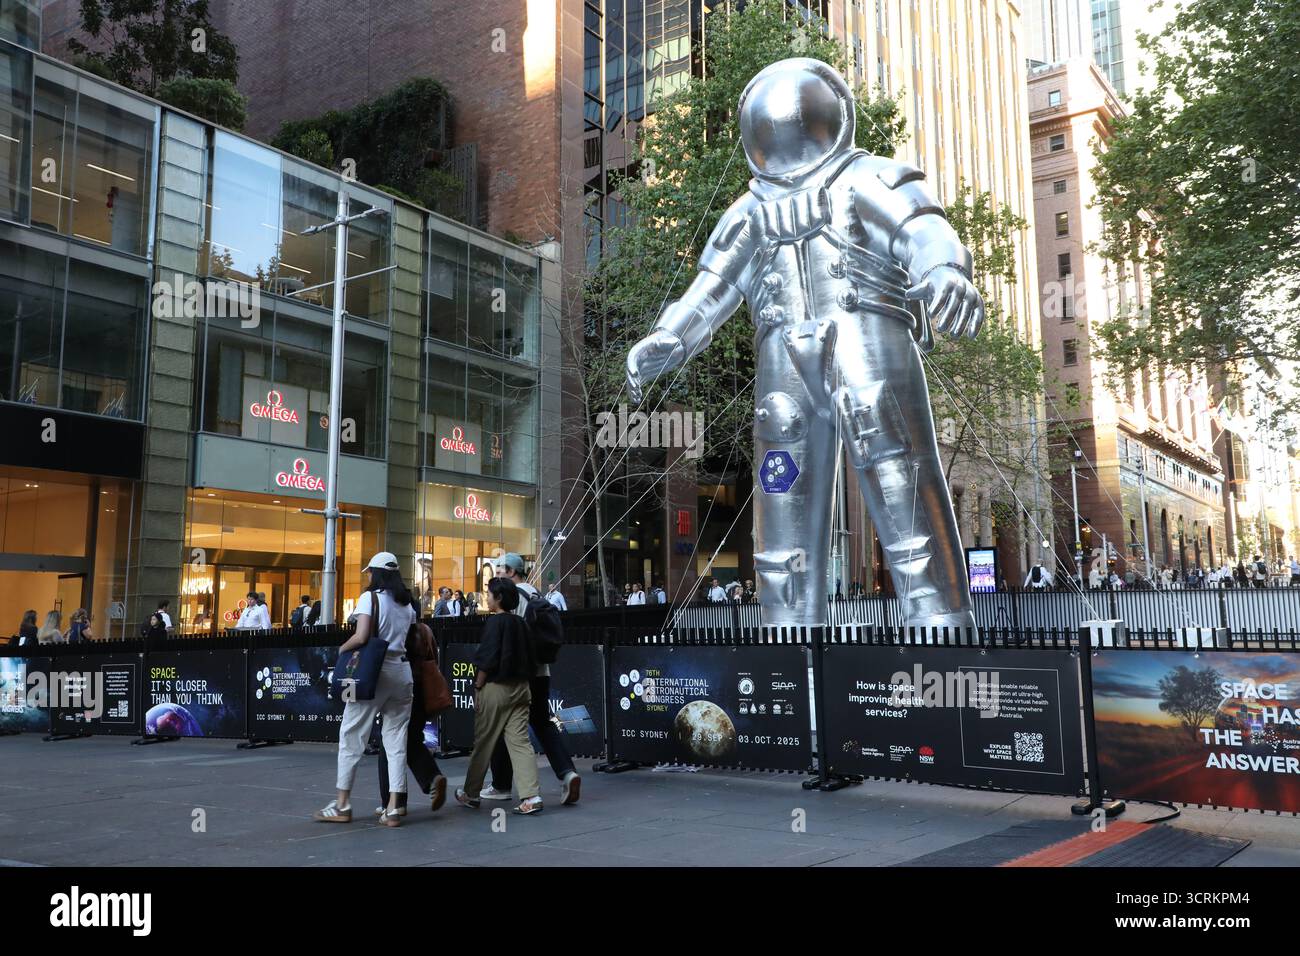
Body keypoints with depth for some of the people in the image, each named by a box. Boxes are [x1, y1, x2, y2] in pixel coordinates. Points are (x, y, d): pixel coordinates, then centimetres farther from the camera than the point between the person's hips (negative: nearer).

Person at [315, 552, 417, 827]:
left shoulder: (370, 597, -6)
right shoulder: (408, 603, 13)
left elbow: (361, 637, -15)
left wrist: (342, 649, 2)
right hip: (402, 672, 6)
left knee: (351, 736, 5)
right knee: (396, 740, 6)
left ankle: (342, 805, 11)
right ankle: (393, 808, 4)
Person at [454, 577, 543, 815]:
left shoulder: (495, 621, -12)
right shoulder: (520, 623, 8)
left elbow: (487, 659, -17)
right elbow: (530, 660, 11)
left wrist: (478, 686, -8)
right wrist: (522, 682, 17)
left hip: (495, 688, -6)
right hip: (521, 688, 6)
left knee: (483, 743, 8)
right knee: (520, 741, 3)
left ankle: (470, 793, 21)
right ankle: (531, 796, -6)